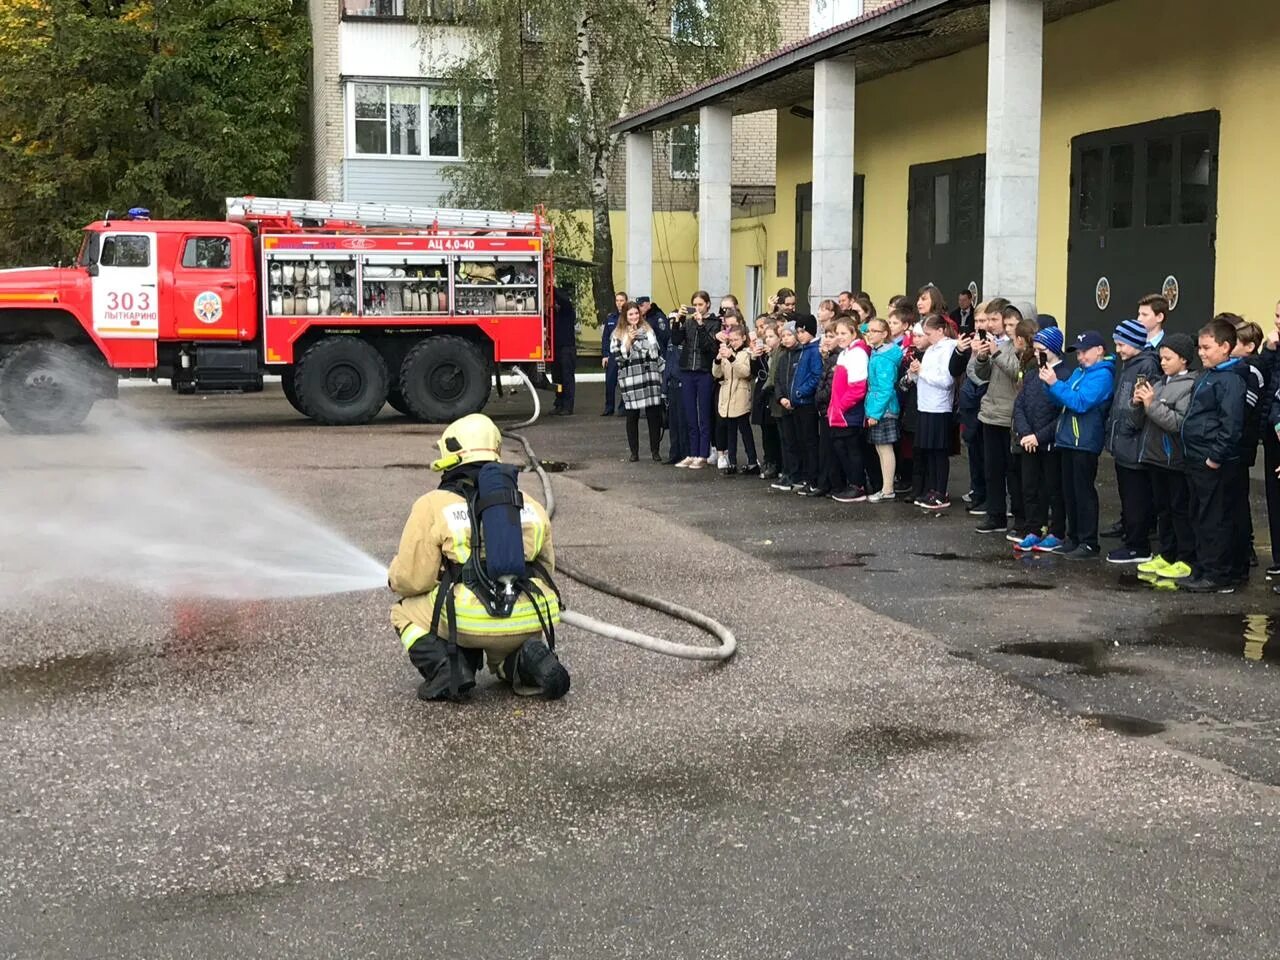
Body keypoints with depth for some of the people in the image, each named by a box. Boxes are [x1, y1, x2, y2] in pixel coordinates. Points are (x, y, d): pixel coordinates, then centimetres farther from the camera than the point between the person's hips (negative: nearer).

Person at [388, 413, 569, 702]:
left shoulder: (433, 505, 1)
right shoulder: (531, 505, 15)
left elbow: (412, 580, 1)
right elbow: (546, 571, 22)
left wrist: (394, 576, 25)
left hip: (470, 623, -4)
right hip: (532, 623, 5)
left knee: (406, 611, 23)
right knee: (501, 654, 38)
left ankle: (447, 669, -1)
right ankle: (524, 661, 3)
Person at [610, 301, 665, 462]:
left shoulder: (648, 330, 12)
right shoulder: (618, 334, 2)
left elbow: (657, 352, 17)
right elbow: (616, 355, -7)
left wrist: (661, 372, 13)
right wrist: (629, 341, -15)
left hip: (650, 377, 2)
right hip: (630, 379, -2)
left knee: (654, 415, 0)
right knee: (632, 416, 2)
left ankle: (655, 451, 8)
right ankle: (634, 452, 12)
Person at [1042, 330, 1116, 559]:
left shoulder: (1102, 375, -12)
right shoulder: (1079, 371, 14)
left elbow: (1080, 403, -22)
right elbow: (1063, 399, 14)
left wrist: (1054, 384, -21)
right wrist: (1051, 384, -4)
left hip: (1085, 443, -9)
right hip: (1068, 440, 9)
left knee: (1084, 493, -3)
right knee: (1069, 492, 14)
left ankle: (1088, 543, 3)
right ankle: (1074, 538, 23)